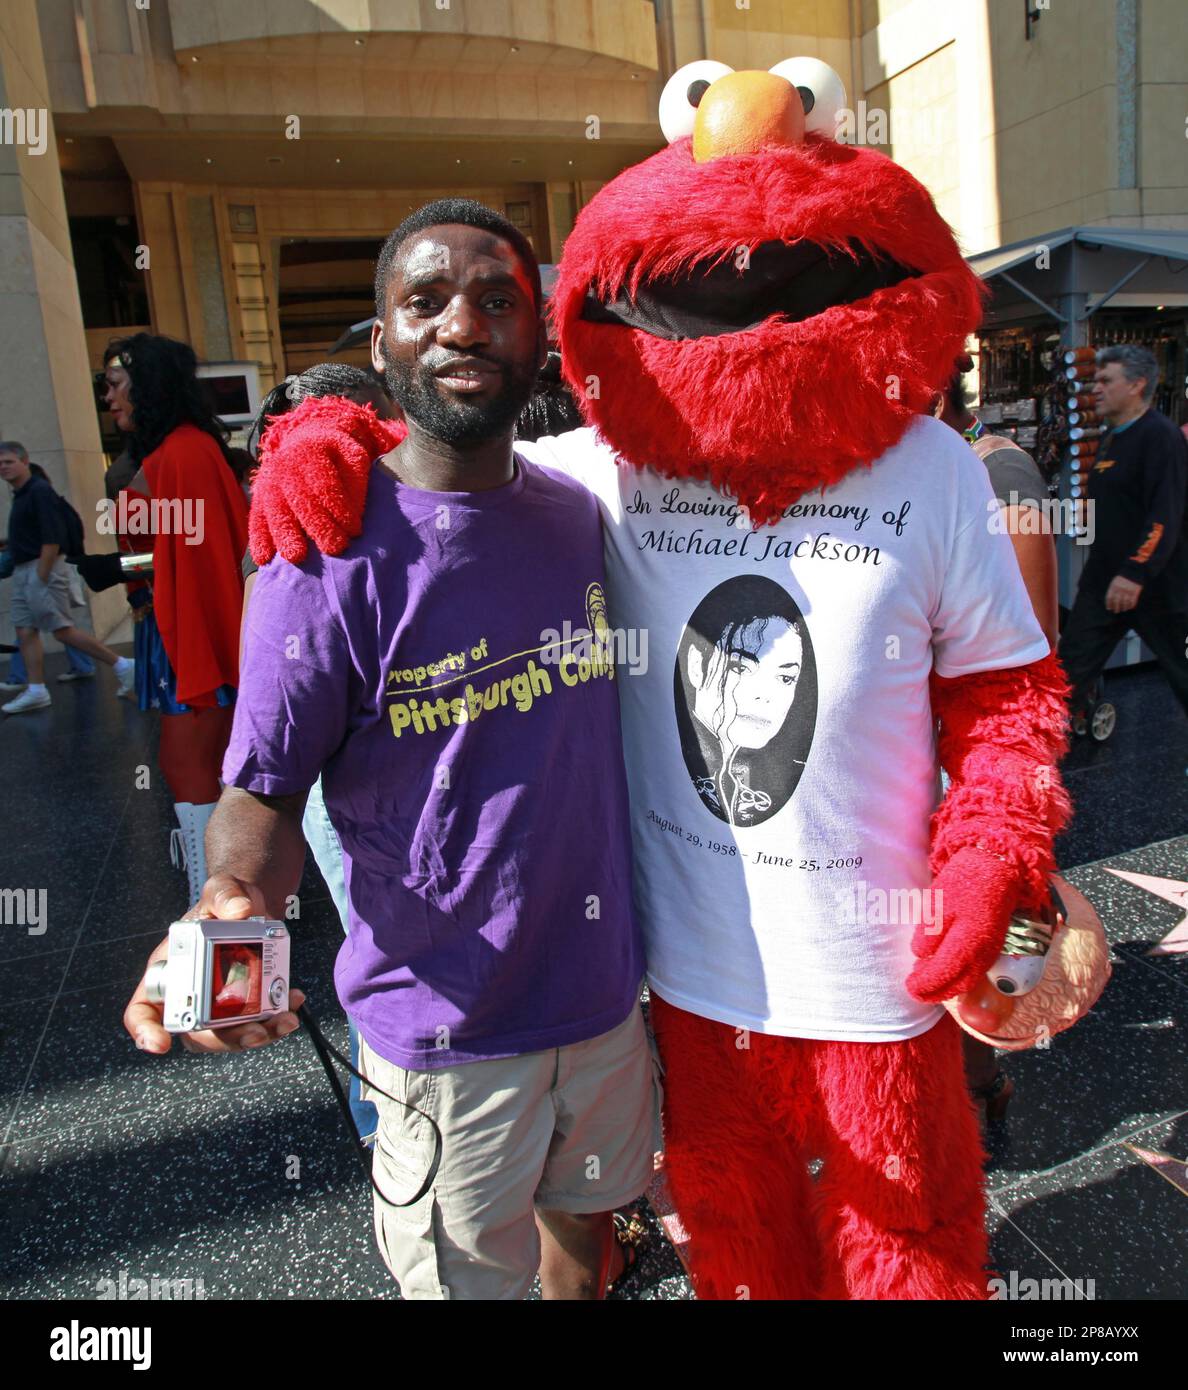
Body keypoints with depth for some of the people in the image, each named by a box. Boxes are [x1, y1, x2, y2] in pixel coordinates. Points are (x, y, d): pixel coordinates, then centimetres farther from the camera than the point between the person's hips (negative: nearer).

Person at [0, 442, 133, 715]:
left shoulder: (39, 491, -12)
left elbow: (52, 539, -20)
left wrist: (41, 578, -21)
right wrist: (25, 576, 15)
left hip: (42, 569, -10)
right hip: (23, 571, 10)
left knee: (63, 630, -10)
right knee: (25, 631, 6)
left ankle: (121, 665, -4)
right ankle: (36, 690, 8)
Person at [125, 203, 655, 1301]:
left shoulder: (578, 512, -2)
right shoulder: (332, 553, -19)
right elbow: (264, 790, -12)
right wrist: (230, 906, -33)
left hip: (602, 992, 5)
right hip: (447, 1027, -4)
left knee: (584, 1211, 28)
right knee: (468, 1271, 18)